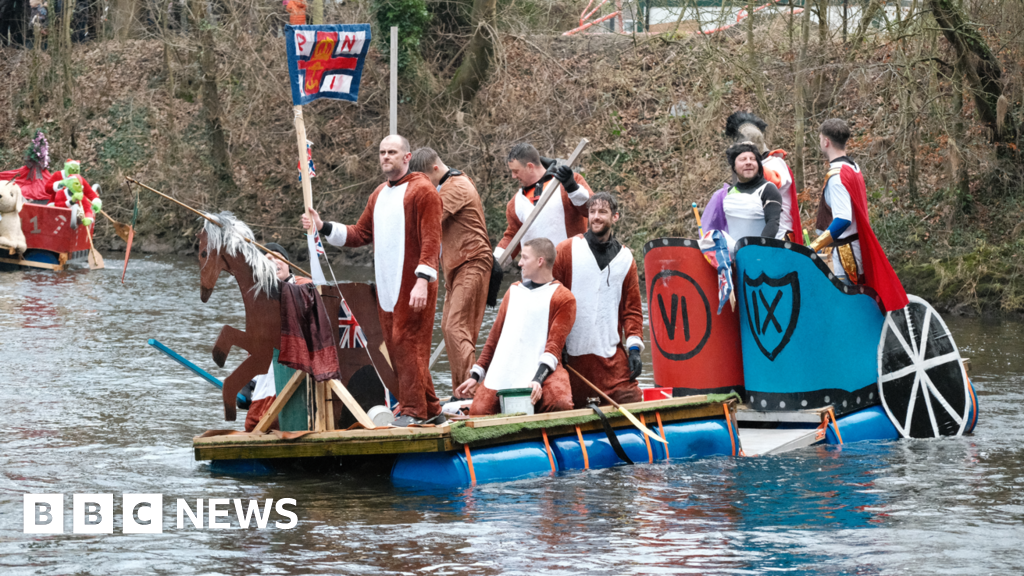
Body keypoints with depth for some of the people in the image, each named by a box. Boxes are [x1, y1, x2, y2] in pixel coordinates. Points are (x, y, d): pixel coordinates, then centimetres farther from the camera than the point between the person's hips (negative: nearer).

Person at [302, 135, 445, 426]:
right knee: (395, 347, 8)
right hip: (386, 287, 8)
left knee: (408, 343, -10)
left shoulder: (422, 190, -6)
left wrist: (423, 279, -22)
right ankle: (430, 410, 15)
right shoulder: (379, 195, 20)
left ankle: (413, 410, -6)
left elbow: (431, 239, -13)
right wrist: (324, 227, 7)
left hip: (413, 287, -8)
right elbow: (360, 234, 19)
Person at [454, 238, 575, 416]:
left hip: (540, 368, -4)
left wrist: (538, 379, -22)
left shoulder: (563, 298, 3)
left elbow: (554, 344, -8)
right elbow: (494, 337, 23)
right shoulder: (514, 291, 22)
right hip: (502, 371, 4)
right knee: (478, 411, -19)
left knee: (561, 404, -33)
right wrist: (475, 376, 18)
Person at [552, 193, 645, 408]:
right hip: (571, 354, -2)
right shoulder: (566, 251, 3)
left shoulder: (625, 258, 12)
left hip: (611, 356, 2)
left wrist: (634, 348, 1)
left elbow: (632, 309, 13)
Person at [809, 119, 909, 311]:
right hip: (856, 250, 10)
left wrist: (813, 247, -30)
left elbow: (842, 220, -28)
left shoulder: (836, 176, -18)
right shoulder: (853, 167, 11)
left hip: (842, 254, -10)